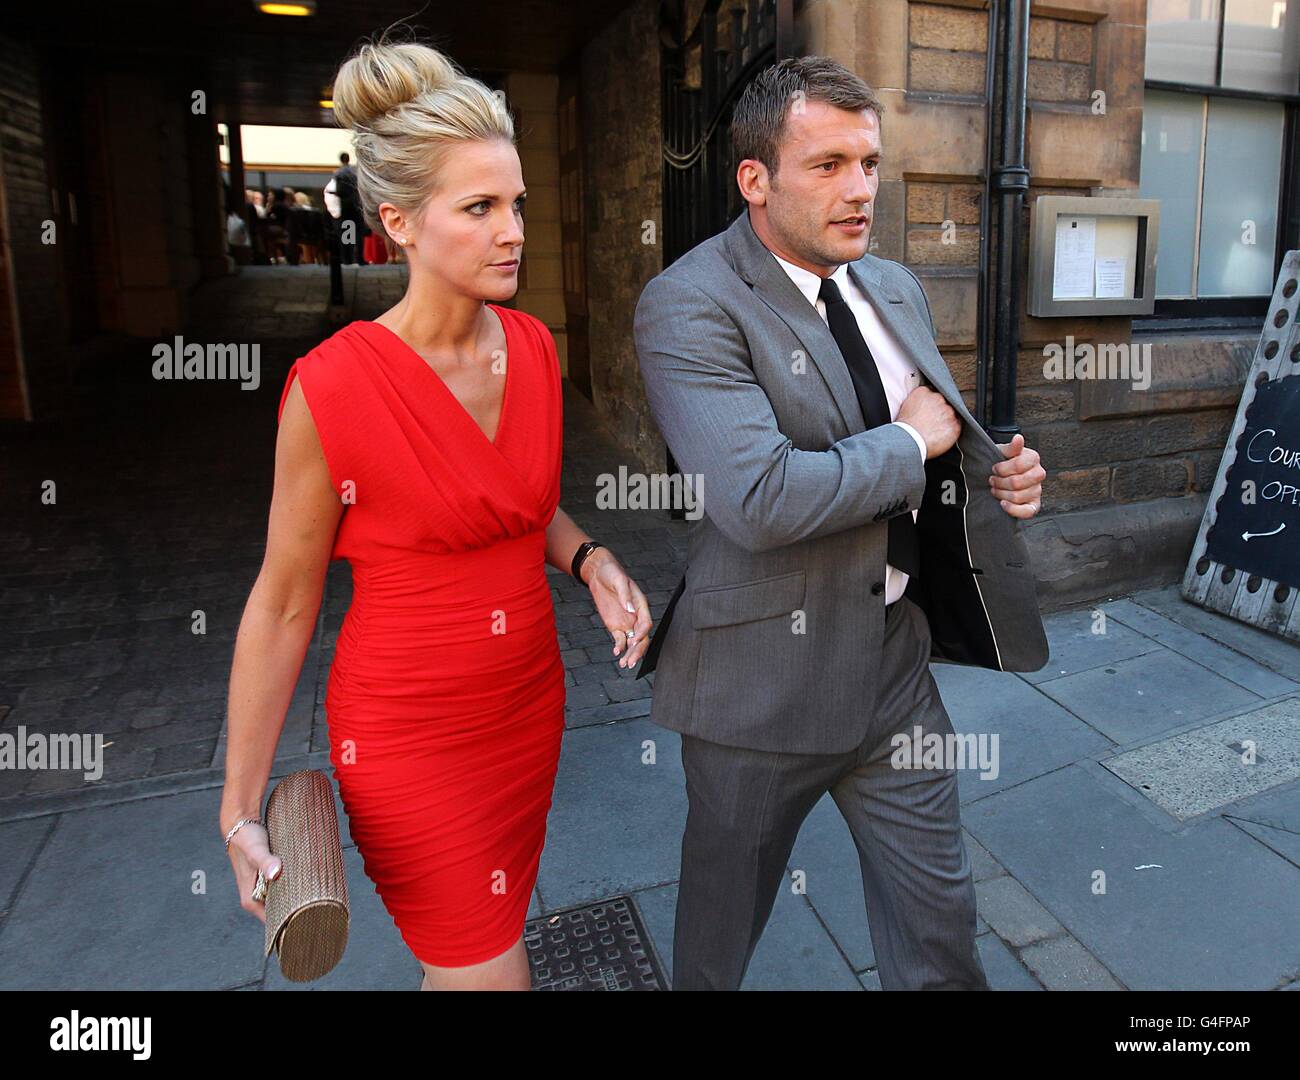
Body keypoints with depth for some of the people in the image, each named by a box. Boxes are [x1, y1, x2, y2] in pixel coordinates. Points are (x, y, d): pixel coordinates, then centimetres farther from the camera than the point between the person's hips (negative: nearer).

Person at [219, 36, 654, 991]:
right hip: (410, 733, -5)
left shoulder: (534, 347, -3)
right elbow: (283, 605, -10)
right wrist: (241, 809, -6)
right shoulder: (332, 388, -19)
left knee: (481, 936, 25)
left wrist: (589, 559, -8)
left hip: (530, 702, 6)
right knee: (490, 970, 8)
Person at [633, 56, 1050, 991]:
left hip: (899, 654, 6)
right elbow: (759, 501, -32)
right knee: (724, 916, 20)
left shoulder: (896, 288, 8)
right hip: (767, 677, -6)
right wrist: (912, 439, -17)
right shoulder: (689, 305, -18)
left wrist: (997, 467, -2)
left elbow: (939, 439, 21)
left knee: (939, 915, 21)